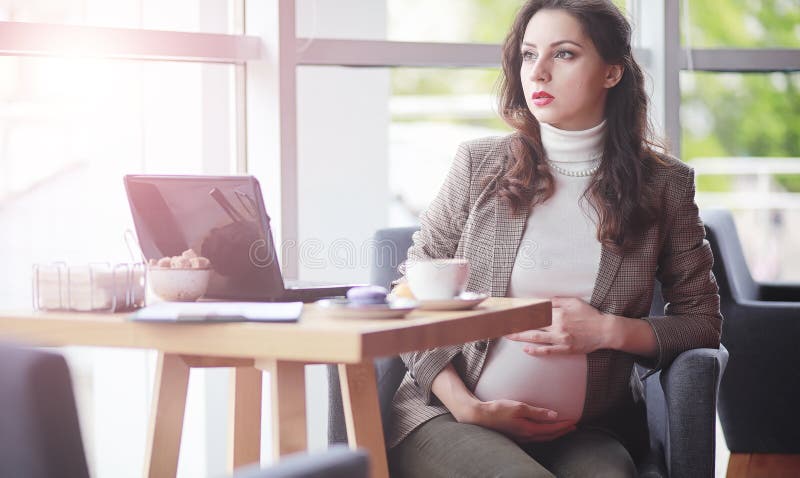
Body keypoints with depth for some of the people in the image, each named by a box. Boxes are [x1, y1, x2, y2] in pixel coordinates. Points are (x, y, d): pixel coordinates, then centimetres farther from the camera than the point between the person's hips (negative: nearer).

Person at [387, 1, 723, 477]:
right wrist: (465, 405, -8)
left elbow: (703, 322, 9)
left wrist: (609, 331, -9)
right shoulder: (480, 165, 3)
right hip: (453, 419, -1)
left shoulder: (663, 184, 6)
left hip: (587, 433, 1)